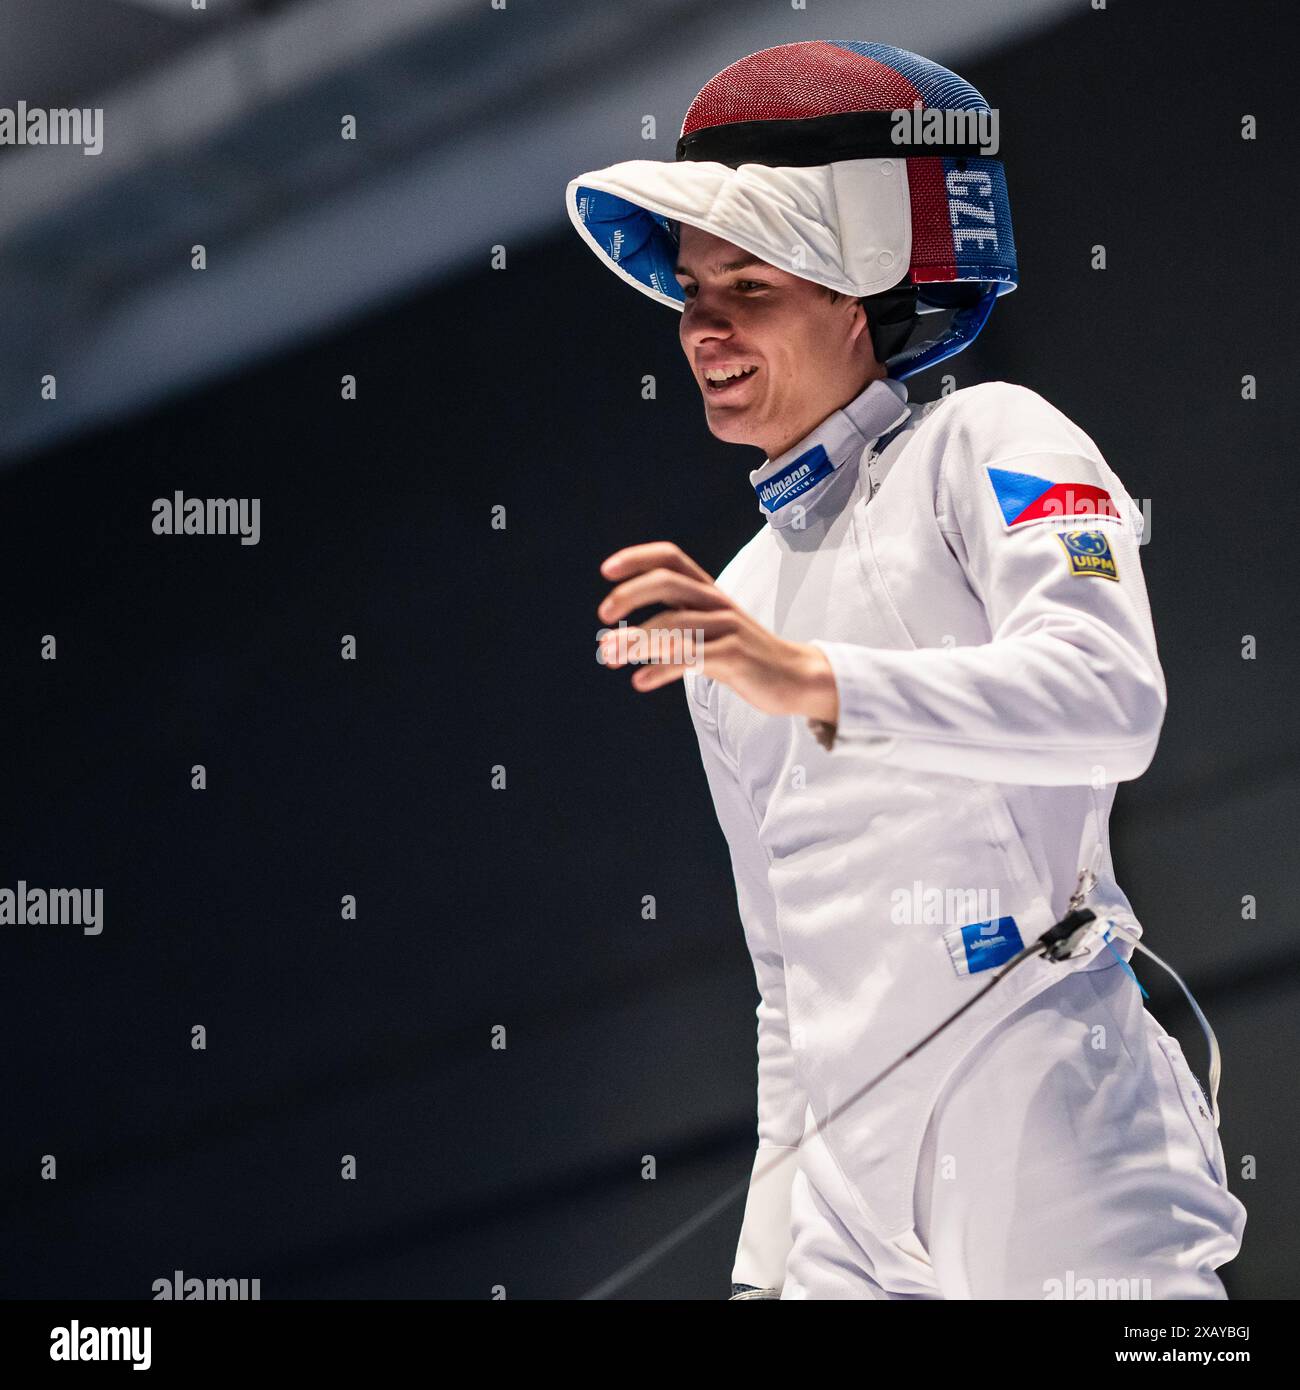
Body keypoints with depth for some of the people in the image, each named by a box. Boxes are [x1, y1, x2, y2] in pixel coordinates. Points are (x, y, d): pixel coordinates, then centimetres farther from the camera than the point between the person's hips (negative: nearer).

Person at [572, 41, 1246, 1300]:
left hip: (1058, 1155, -7)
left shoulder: (985, 443, -1)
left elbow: (1112, 701, -20)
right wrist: (769, 1251, 17)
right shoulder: (731, 611, 19)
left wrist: (819, 682, -31)